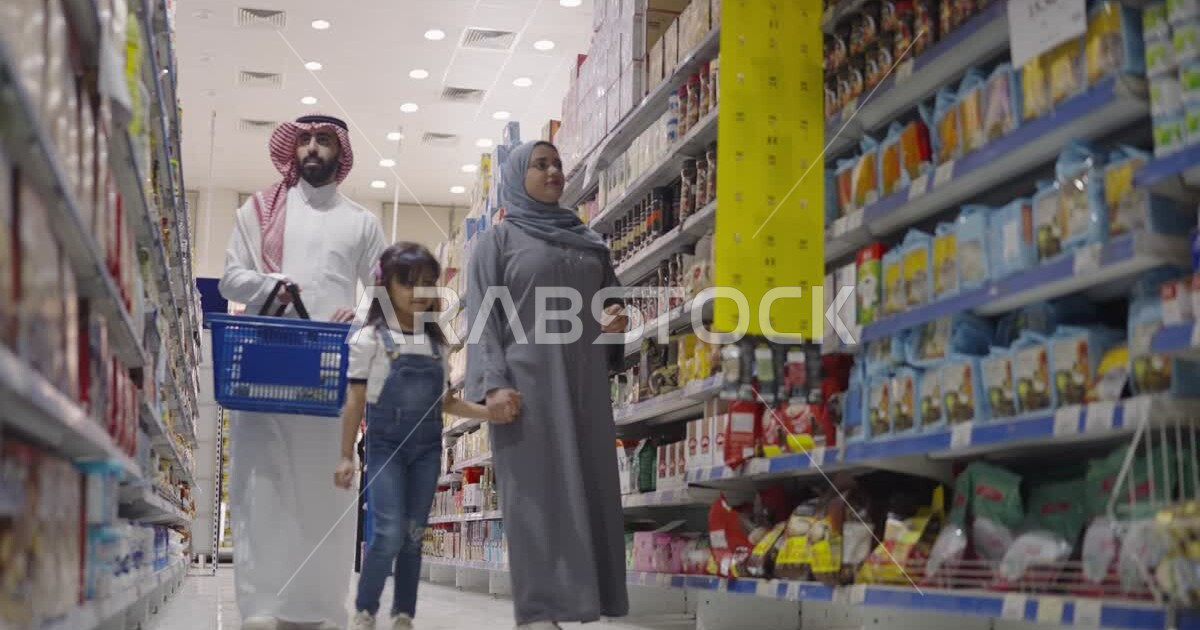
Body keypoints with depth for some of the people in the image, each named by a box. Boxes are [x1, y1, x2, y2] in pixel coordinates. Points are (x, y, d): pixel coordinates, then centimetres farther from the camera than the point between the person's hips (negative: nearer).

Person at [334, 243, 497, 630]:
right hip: (385, 443, -4)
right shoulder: (371, 338, -5)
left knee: (414, 533, 6)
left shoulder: (436, 343, 9)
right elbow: (354, 402, -4)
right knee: (389, 531, -12)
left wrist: (489, 413, 1)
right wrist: (346, 456, -7)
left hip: (427, 445, 4)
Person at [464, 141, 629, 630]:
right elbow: (481, 316, -2)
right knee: (536, 492, -8)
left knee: (588, 489, 0)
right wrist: (494, 383, -15)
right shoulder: (498, 239, 8)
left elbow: (613, 300, 27)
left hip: (584, 382, 5)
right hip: (528, 379, -5)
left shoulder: (589, 242, 21)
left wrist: (617, 321, 2)